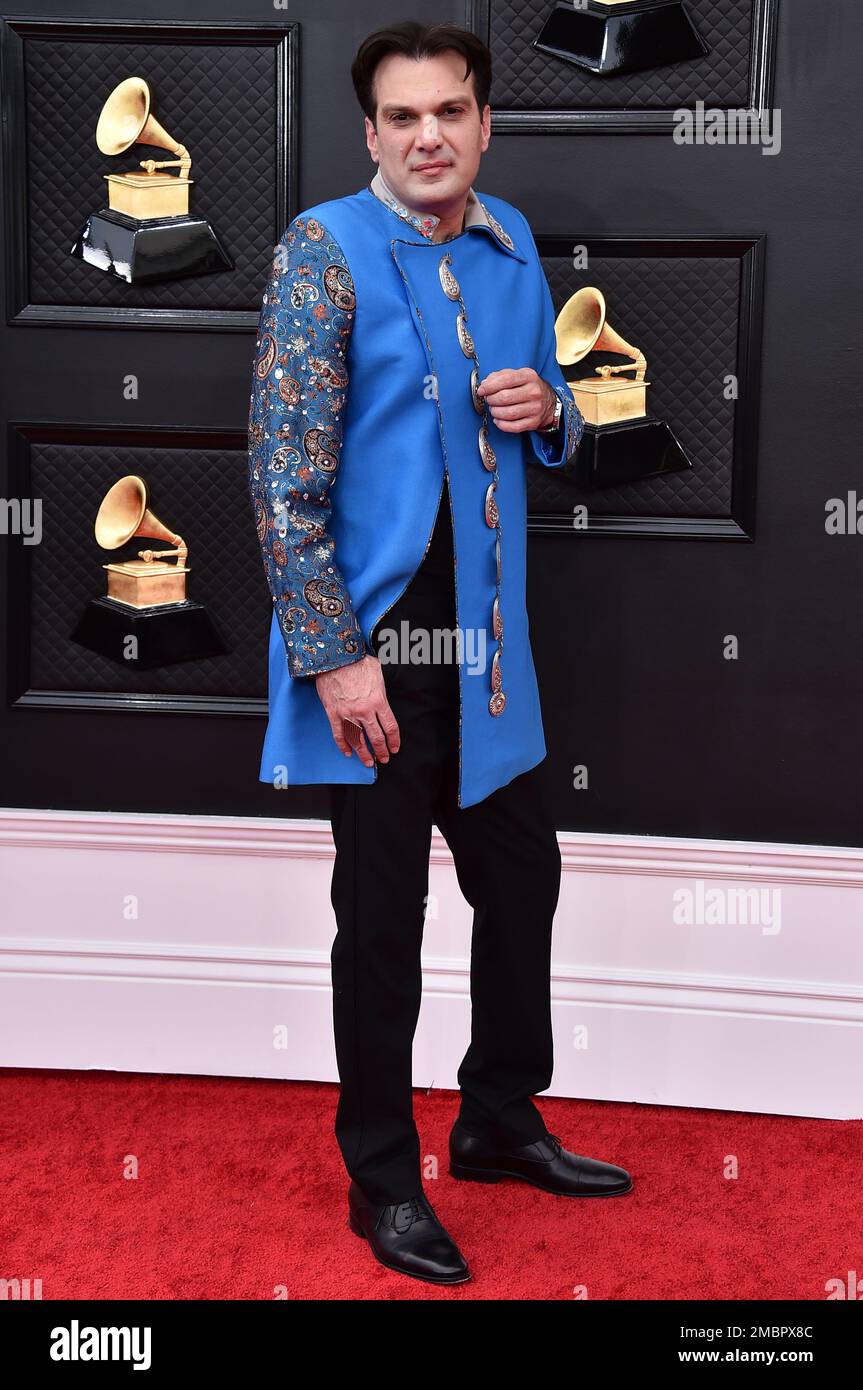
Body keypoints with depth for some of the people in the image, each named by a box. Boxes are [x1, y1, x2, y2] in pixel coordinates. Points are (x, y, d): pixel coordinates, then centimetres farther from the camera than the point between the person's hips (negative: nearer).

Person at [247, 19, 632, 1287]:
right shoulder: (325, 253, -10)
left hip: (489, 642, 7)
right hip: (377, 647, -6)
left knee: (522, 878, 15)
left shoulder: (514, 246, 9)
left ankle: (501, 1122, 37)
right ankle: (382, 1182, 23)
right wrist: (335, 657, -19)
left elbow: (553, 439, 19)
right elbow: (285, 477, -15)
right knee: (383, 922, 4)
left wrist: (550, 410, -5)